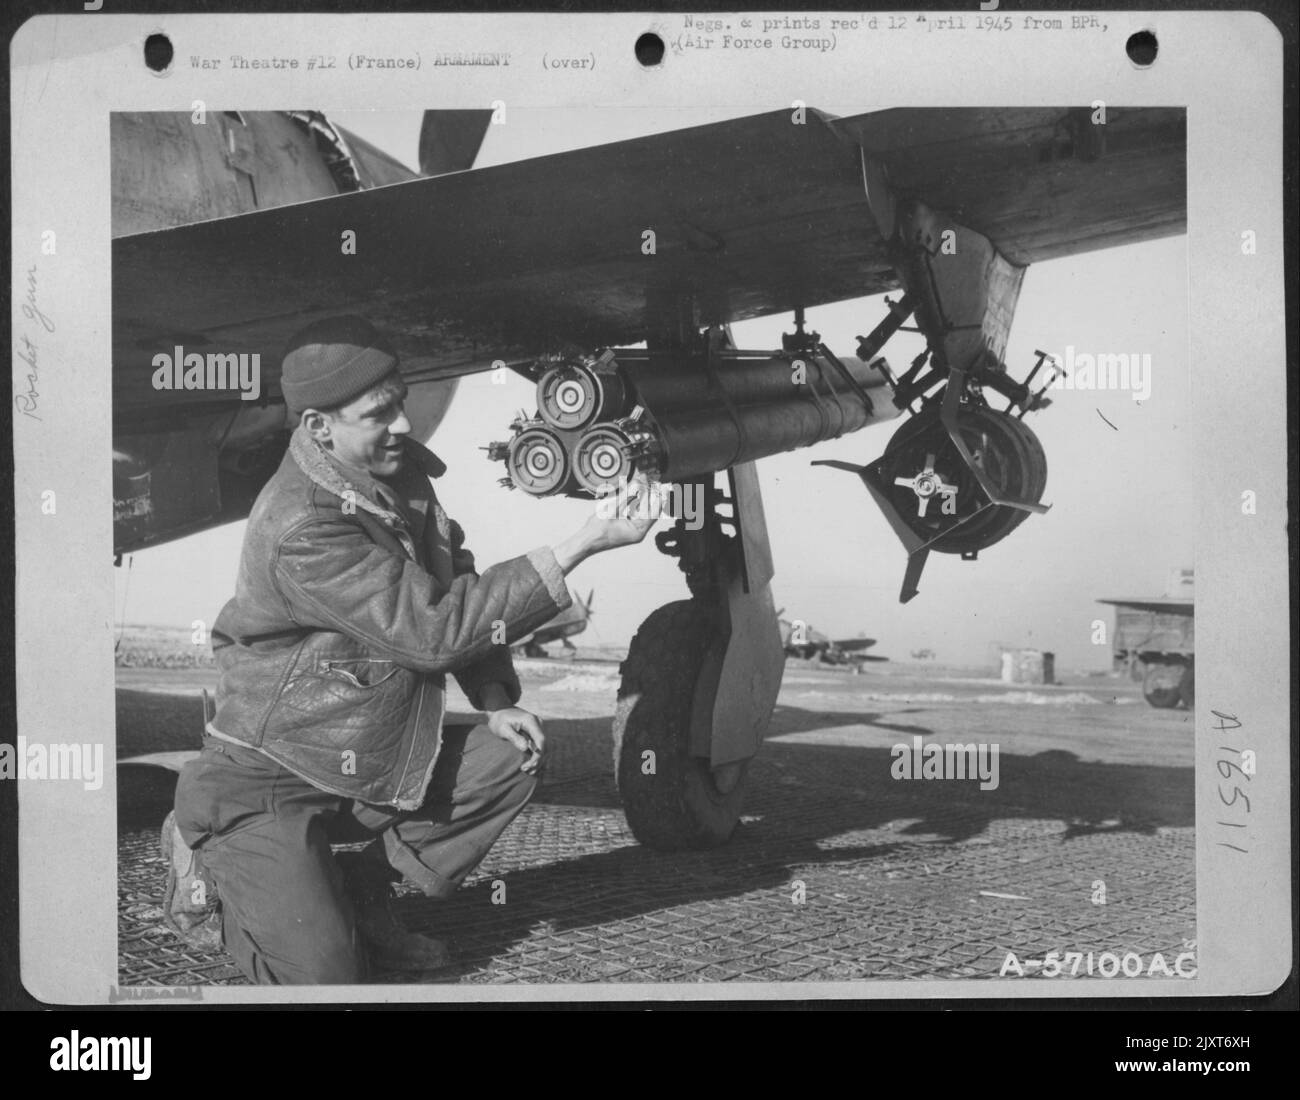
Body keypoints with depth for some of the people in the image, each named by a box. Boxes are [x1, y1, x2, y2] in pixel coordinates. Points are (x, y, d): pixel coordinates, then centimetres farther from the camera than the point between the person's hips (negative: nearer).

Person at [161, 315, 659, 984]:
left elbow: (454, 584, 14)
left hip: (374, 763, 8)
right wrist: (581, 546, -32)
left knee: (514, 754, -7)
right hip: (267, 785, -8)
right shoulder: (300, 529, -28)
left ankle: (359, 892, 5)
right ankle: (205, 873, 13)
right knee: (325, 975, -16)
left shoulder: (401, 474, 0)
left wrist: (494, 698, 0)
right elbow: (434, 629, -31)